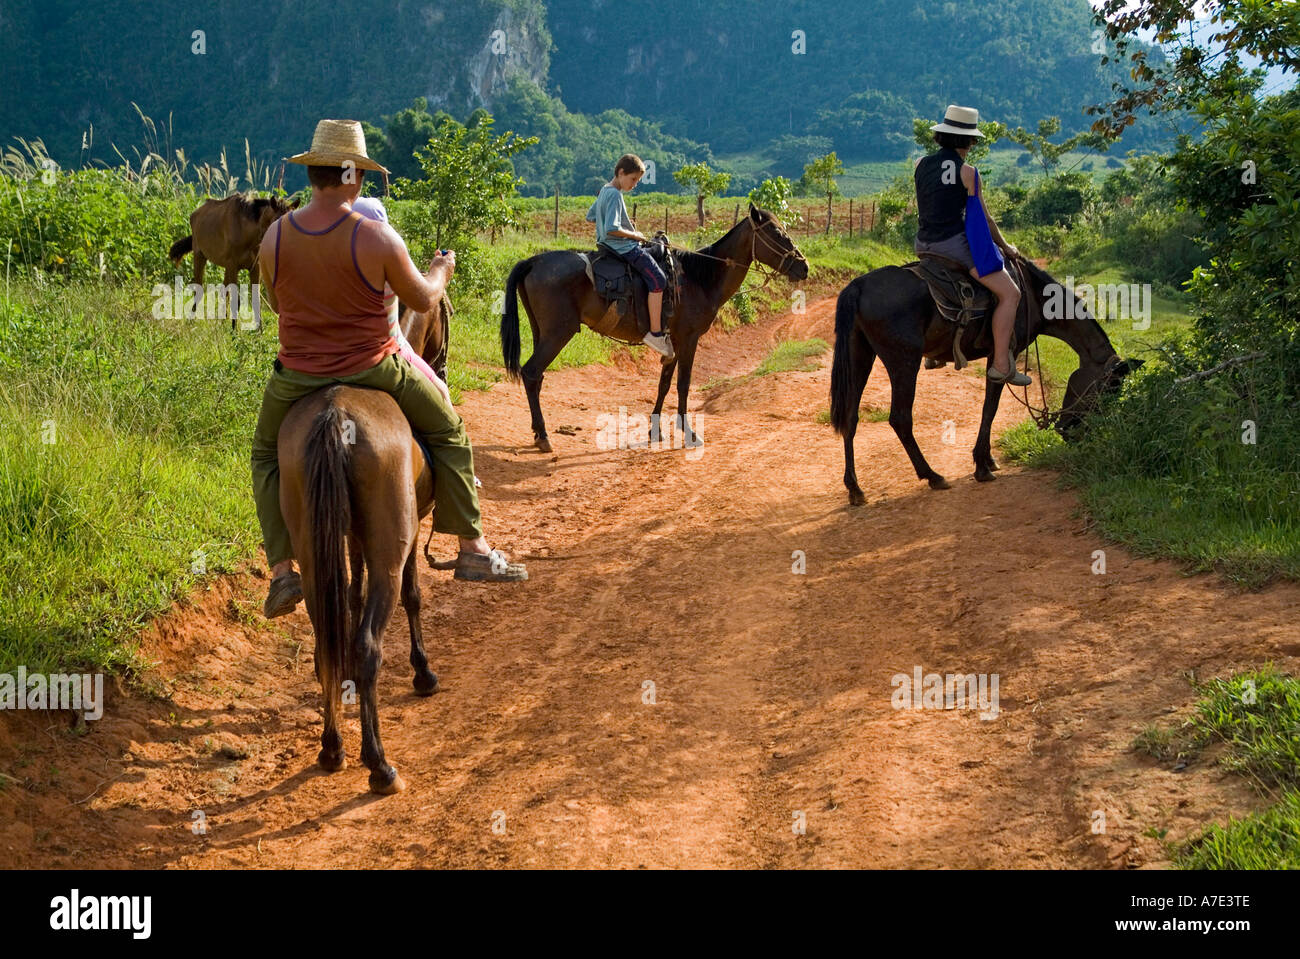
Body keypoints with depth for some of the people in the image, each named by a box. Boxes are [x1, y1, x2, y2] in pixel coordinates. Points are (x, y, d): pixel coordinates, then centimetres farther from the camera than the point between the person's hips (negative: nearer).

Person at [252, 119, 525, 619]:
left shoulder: (274, 237, -7)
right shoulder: (377, 238, -17)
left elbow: (277, 302, 9)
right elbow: (423, 298, -4)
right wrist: (441, 273, 18)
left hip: (298, 375, 2)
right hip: (375, 368, -2)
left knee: (267, 455, 27)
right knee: (448, 434, 20)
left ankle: (282, 571, 16)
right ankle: (472, 549, 20)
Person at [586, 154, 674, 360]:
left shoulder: (604, 191, 14)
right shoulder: (615, 195, -17)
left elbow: (590, 217, 26)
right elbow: (612, 228, -27)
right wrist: (633, 234, -13)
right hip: (623, 248, -11)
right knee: (657, 279, -20)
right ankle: (655, 334, -21)